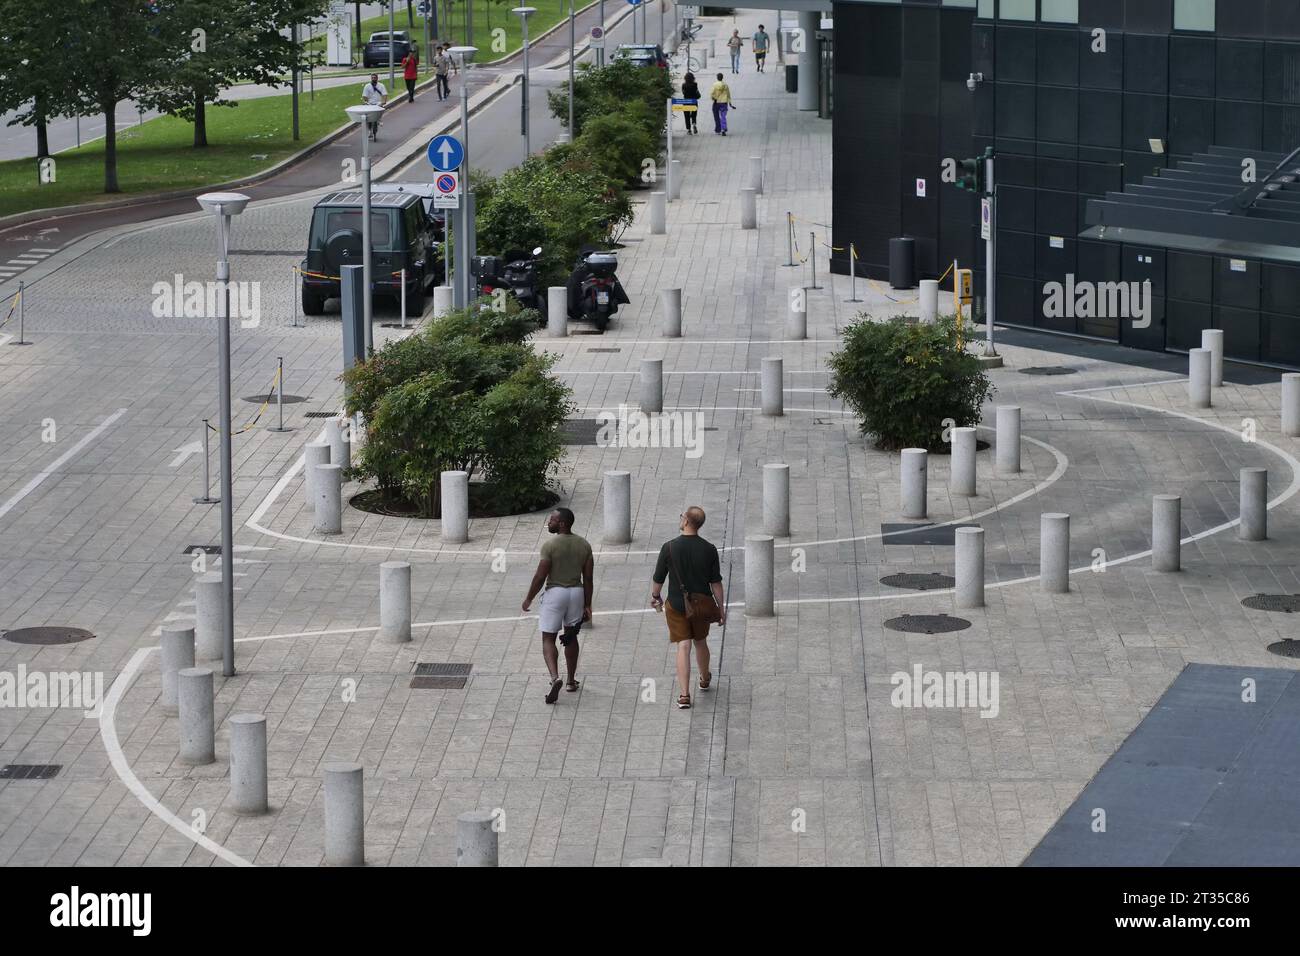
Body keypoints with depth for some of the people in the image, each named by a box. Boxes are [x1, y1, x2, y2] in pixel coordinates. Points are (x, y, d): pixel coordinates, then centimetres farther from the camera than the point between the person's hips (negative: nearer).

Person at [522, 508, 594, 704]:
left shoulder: (550, 545, -14)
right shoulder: (584, 545, 2)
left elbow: (540, 576, -13)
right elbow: (588, 578, 4)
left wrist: (528, 599, 0)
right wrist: (587, 605, 11)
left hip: (555, 592, -5)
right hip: (577, 592, 5)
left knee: (548, 638, 0)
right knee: (571, 637, 20)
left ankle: (555, 677, -22)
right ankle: (571, 681, 26)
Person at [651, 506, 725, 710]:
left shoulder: (669, 548, -13)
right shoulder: (709, 550, -9)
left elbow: (658, 579, -4)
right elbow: (716, 583, -5)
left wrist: (655, 597, 15)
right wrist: (721, 609, 4)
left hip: (676, 605, -2)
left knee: (683, 646, -2)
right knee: (700, 642, 22)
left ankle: (684, 695, -10)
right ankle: (705, 679, 45)